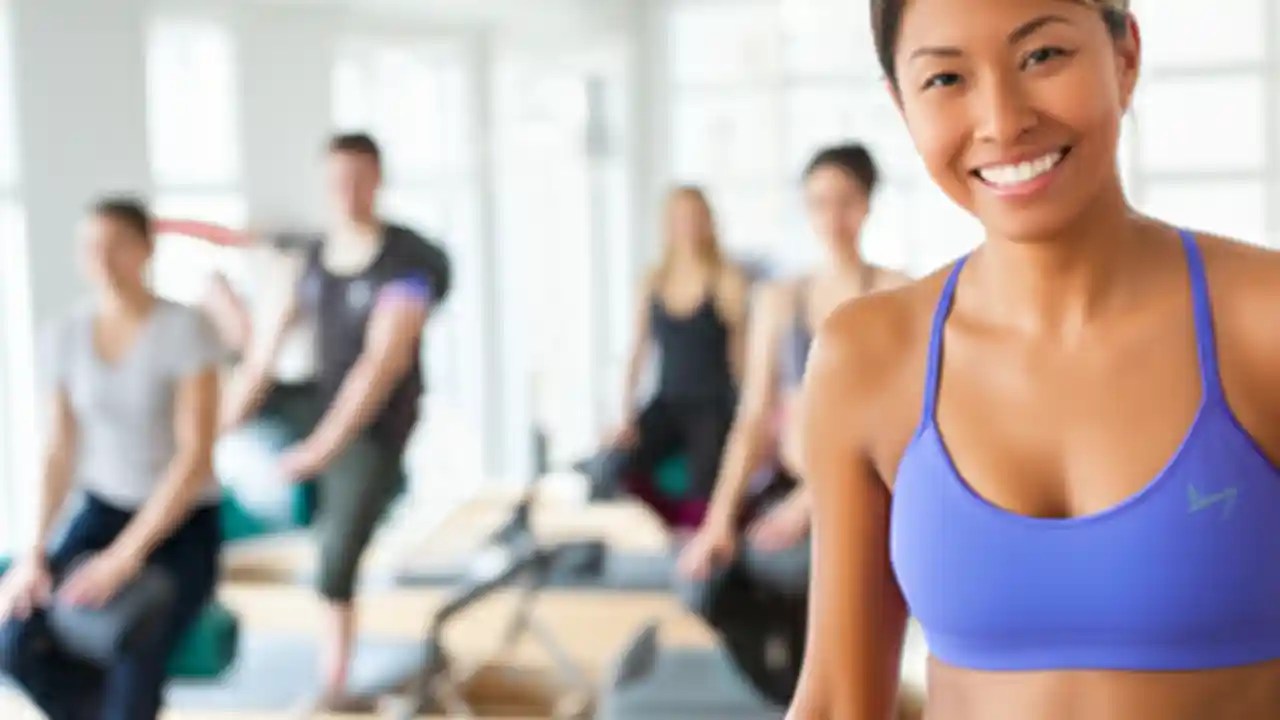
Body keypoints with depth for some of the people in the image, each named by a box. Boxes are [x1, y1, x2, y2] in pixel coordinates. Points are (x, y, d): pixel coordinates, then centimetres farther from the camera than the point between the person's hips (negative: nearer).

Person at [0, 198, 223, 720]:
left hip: (183, 525, -4)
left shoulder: (186, 331, -18)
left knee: (133, 667, -29)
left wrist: (124, 557, -27)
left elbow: (197, 457, -22)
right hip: (103, 511, 5)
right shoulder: (67, 336, -2)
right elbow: (61, 450, 2)